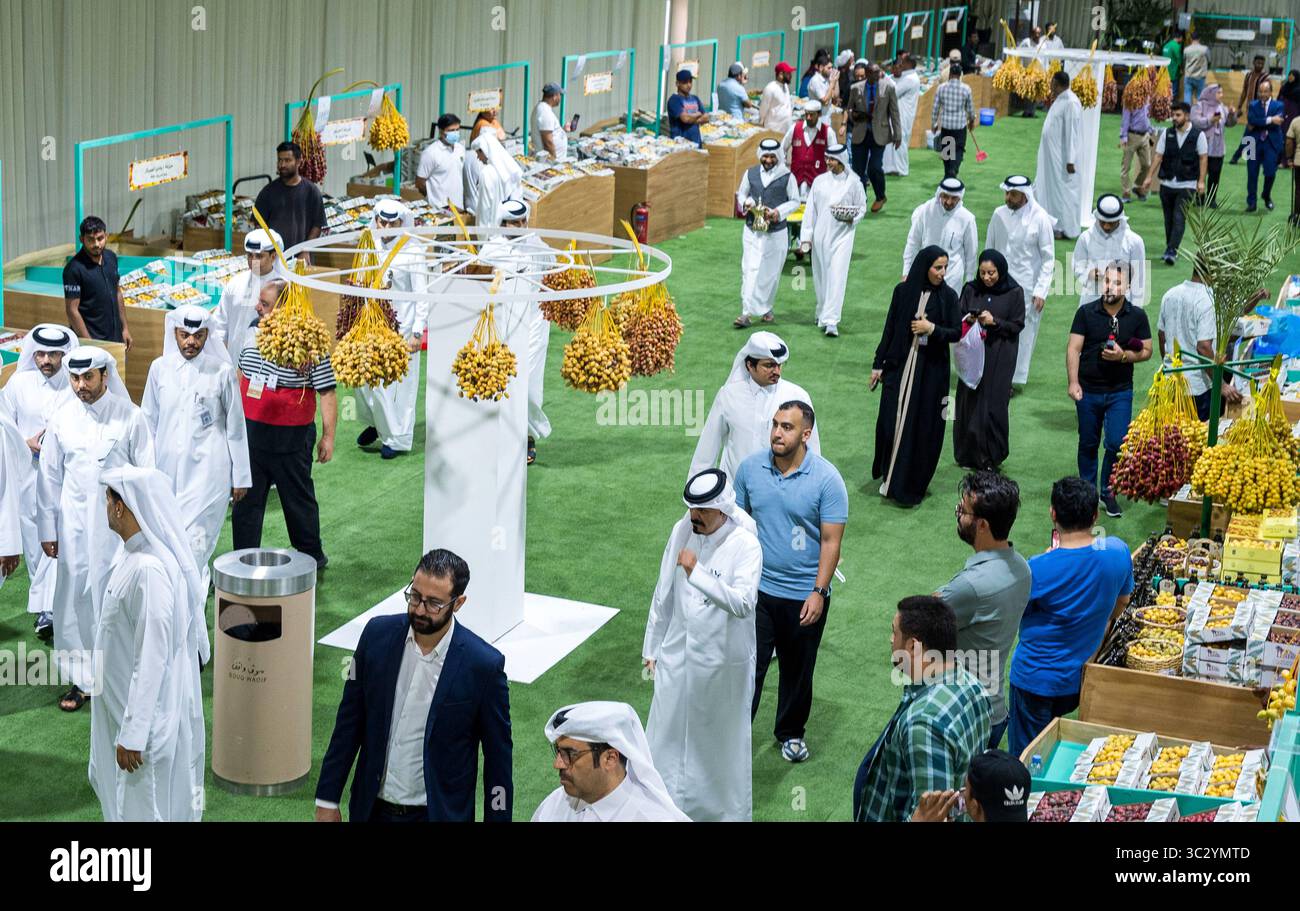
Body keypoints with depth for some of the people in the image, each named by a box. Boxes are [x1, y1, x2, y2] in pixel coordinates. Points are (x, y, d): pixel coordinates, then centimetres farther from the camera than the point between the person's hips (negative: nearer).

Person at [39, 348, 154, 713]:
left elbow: (146, 473, -2)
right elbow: (50, 477, 7)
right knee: (75, 601, 6)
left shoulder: (129, 416, -6)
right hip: (74, 525, 2)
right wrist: (48, 529, 6)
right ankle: (81, 678, 19)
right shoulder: (61, 418, 1)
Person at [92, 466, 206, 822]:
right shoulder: (134, 553, 2)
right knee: (120, 793, 23)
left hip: (147, 709, -9)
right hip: (121, 701, 9)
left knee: (142, 808, 5)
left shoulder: (149, 570, -29)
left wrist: (133, 735, -23)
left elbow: (152, 658, -27)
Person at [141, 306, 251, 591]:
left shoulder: (222, 371, -4)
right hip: (167, 471, 4)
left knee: (194, 543, -11)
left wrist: (240, 477, 4)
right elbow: (148, 422, 12)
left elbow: (235, 427, 2)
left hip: (207, 473, -4)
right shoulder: (160, 368, 3)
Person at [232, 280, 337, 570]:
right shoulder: (254, 336, 4)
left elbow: (327, 393, -12)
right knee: (245, 500, 8)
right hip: (250, 432, 5)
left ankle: (312, 556, 30)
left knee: (298, 498, 12)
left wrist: (328, 436, -11)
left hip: (291, 438, -5)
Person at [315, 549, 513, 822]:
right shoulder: (377, 634, -6)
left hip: (439, 813, -3)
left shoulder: (484, 665, -16)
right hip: (372, 809, 3)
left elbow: (498, 758, -7)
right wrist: (327, 800, 3)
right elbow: (349, 721, 2)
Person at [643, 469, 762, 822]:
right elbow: (663, 594, 7)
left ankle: (726, 809, 29)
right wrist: (651, 648, 12)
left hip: (723, 663, -4)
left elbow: (743, 603, -33)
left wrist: (697, 574, -43)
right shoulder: (682, 531, -3)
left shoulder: (746, 546, -19)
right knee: (668, 736, 14)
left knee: (721, 740, 10)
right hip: (677, 655, 4)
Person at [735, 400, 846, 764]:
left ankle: (791, 732, 36)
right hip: (757, 588, 1)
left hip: (804, 594, -1)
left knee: (798, 669, 16)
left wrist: (818, 592, -16)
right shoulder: (750, 468, -5)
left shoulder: (826, 479, -14)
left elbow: (831, 541, -12)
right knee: (748, 665, 1)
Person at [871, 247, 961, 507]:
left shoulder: (948, 296, -2)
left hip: (932, 370, 0)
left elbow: (957, 333, -1)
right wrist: (878, 364, 4)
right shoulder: (903, 291, -1)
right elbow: (890, 329, 4)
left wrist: (932, 328, -16)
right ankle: (889, 476, 19)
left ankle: (912, 486, 12)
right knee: (891, 422, 0)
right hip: (900, 365, 0)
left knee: (923, 429, 2)